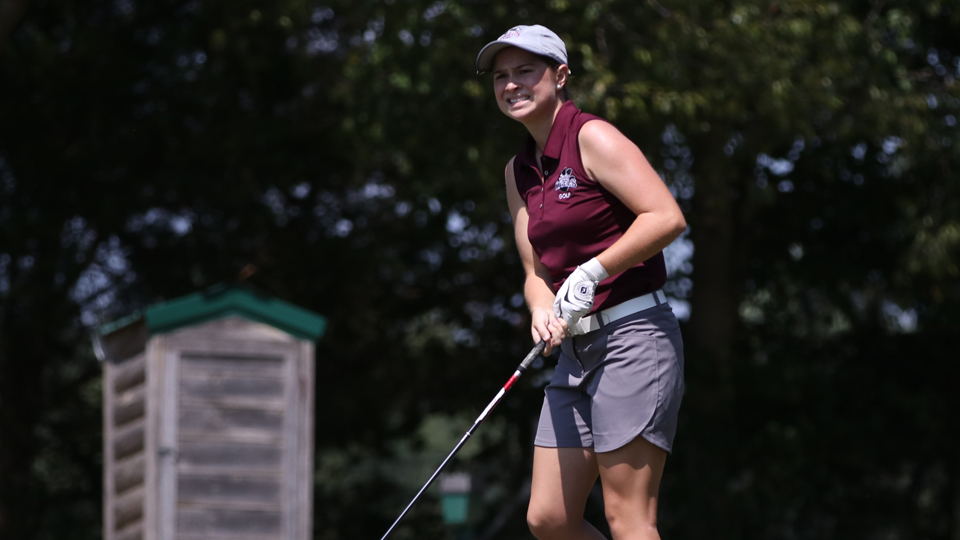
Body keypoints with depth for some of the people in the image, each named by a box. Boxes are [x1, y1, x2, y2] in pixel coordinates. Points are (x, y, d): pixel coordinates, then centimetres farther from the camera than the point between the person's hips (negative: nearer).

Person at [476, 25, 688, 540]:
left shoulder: (593, 138, -9)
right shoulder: (519, 172, 16)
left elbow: (667, 217, -18)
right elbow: (537, 270, 15)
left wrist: (594, 271, -20)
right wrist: (543, 312, -7)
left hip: (634, 336, -9)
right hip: (576, 351, 9)